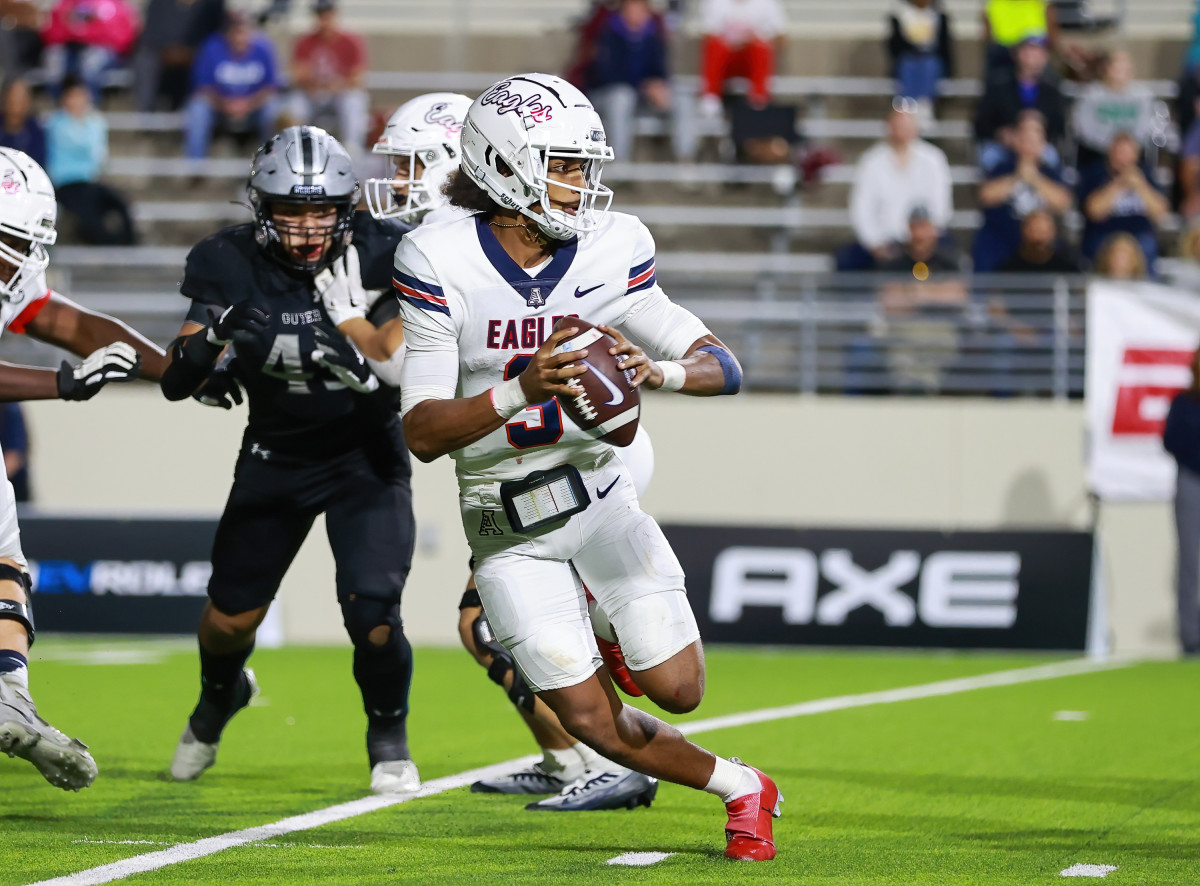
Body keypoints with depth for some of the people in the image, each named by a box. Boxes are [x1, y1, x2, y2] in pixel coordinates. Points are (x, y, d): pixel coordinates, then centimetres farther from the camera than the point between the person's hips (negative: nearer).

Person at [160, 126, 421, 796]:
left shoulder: (380, 256, -20)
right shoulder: (234, 264, -17)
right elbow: (176, 384, -19)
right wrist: (207, 339, -39)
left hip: (366, 453, -2)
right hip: (276, 456, 2)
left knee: (371, 612, -18)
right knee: (230, 620, 7)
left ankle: (389, 739, 12)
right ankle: (219, 701, 44)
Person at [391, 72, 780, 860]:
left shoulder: (610, 250, -7)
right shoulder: (442, 263, -15)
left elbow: (725, 367, -4)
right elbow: (422, 433, -17)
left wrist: (659, 372, -26)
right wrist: (520, 391, -33)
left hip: (598, 496, 1)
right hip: (506, 528, -1)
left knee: (676, 689, -10)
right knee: (593, 722, -4)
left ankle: (624, 622, 26)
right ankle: (739, 788, 22)